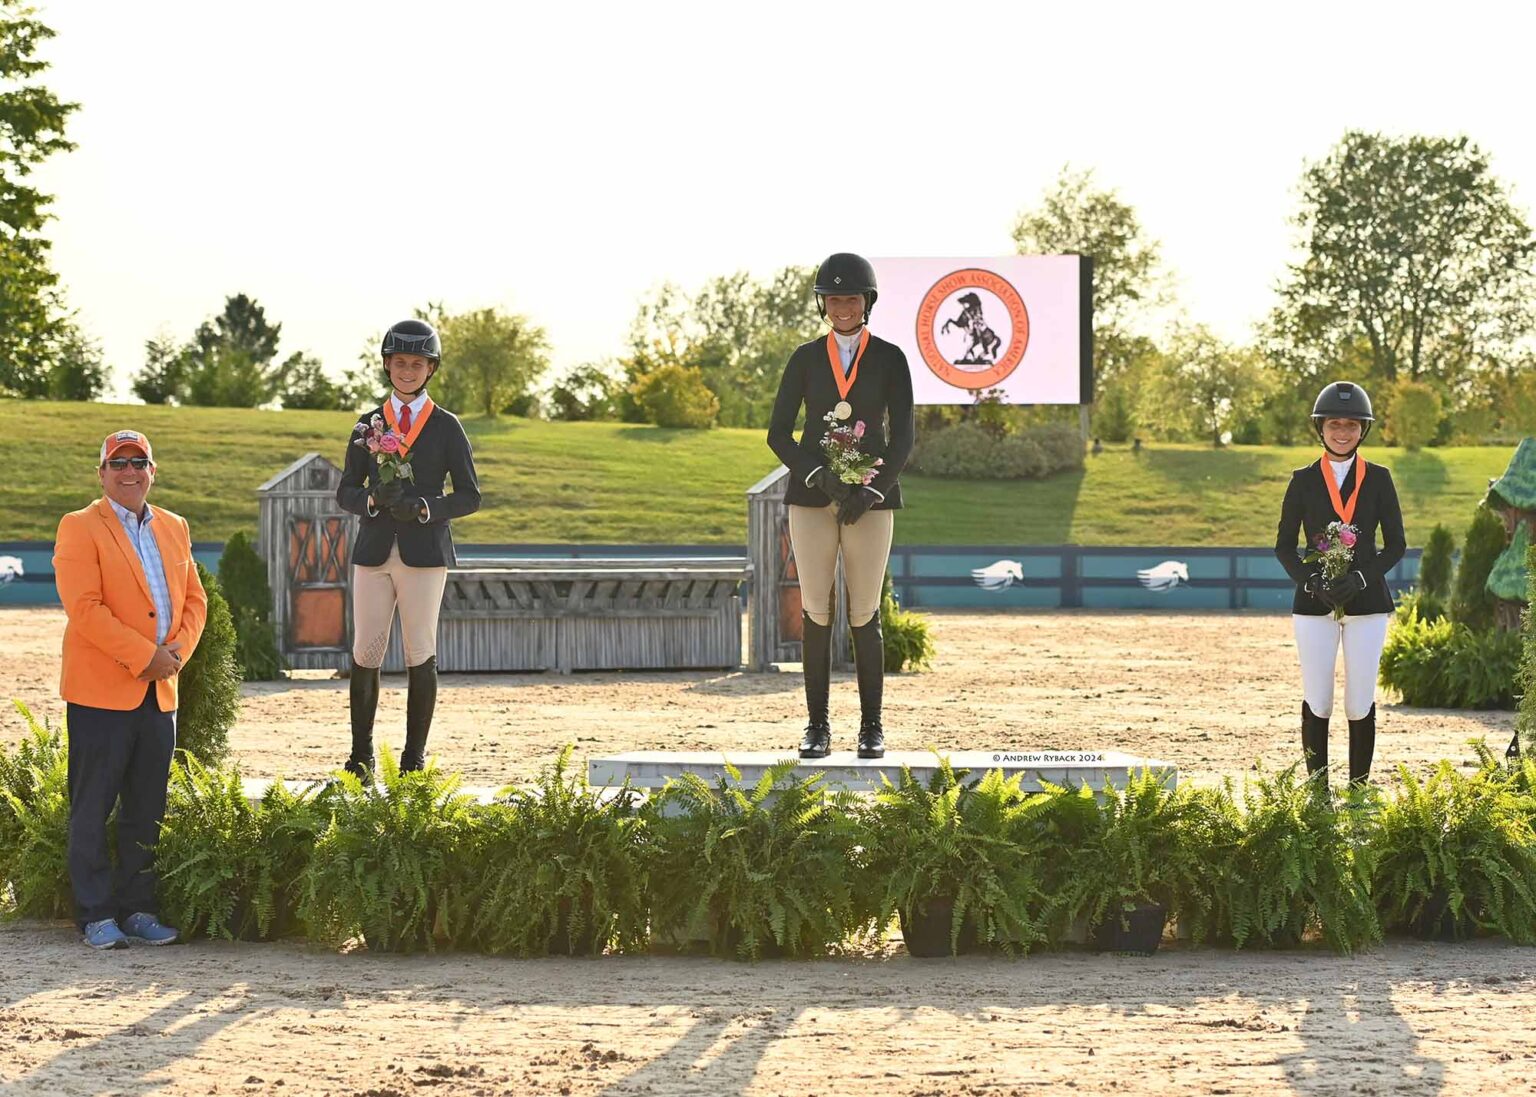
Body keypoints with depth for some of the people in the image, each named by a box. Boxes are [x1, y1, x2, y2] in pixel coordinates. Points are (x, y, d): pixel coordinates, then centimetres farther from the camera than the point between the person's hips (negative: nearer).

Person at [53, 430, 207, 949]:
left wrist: (179, 651, -4)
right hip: (101, 690, -6)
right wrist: (144, 656, -16)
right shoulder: (79, 528, -4)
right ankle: (96, 914, 5)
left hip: (159, 692, 6)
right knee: (93, 809, -1)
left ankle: (137, 907, 16)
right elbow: (83, 607, -14)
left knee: (147, 810, 9)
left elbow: (194, 599, 15)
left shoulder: (173, 528, 15)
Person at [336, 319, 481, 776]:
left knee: (421, 656, -2)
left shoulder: (447, 427, 7)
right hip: (373, 551, 2)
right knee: (365, 654, 0)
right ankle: (361, 755, 7)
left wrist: (423, 507, -14)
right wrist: (373, 499, -12)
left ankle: (414, 757, 4)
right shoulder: (368, 424, 13)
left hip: (424, 553, -2)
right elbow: (345, 492, 10)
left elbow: (469, 496, 3)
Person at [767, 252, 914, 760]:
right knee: (816, 610, -1)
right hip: (811, 496, 1)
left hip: (870, 497, -1)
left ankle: (871, 727, 7)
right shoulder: (806, 358, 6)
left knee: (864, 614, -2)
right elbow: (778, 434, 2)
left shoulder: (889, 358, 3)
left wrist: (873, 490, -14)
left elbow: (903, 437, -1)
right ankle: (817, 726, 4)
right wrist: (819, 476, -13)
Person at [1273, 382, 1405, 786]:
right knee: (1317, 702, -1)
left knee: (1361, 703, -1)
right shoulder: (1303, 481, 6)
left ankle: (1359, 788, 8)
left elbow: (1396, 544, 4)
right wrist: (1312, 582, -12)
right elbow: (1284, 545, 6)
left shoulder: (1378, 479, 6)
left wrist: (1360, 578, -12)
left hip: (1367, 601, 0)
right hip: (1314, 602, 0)